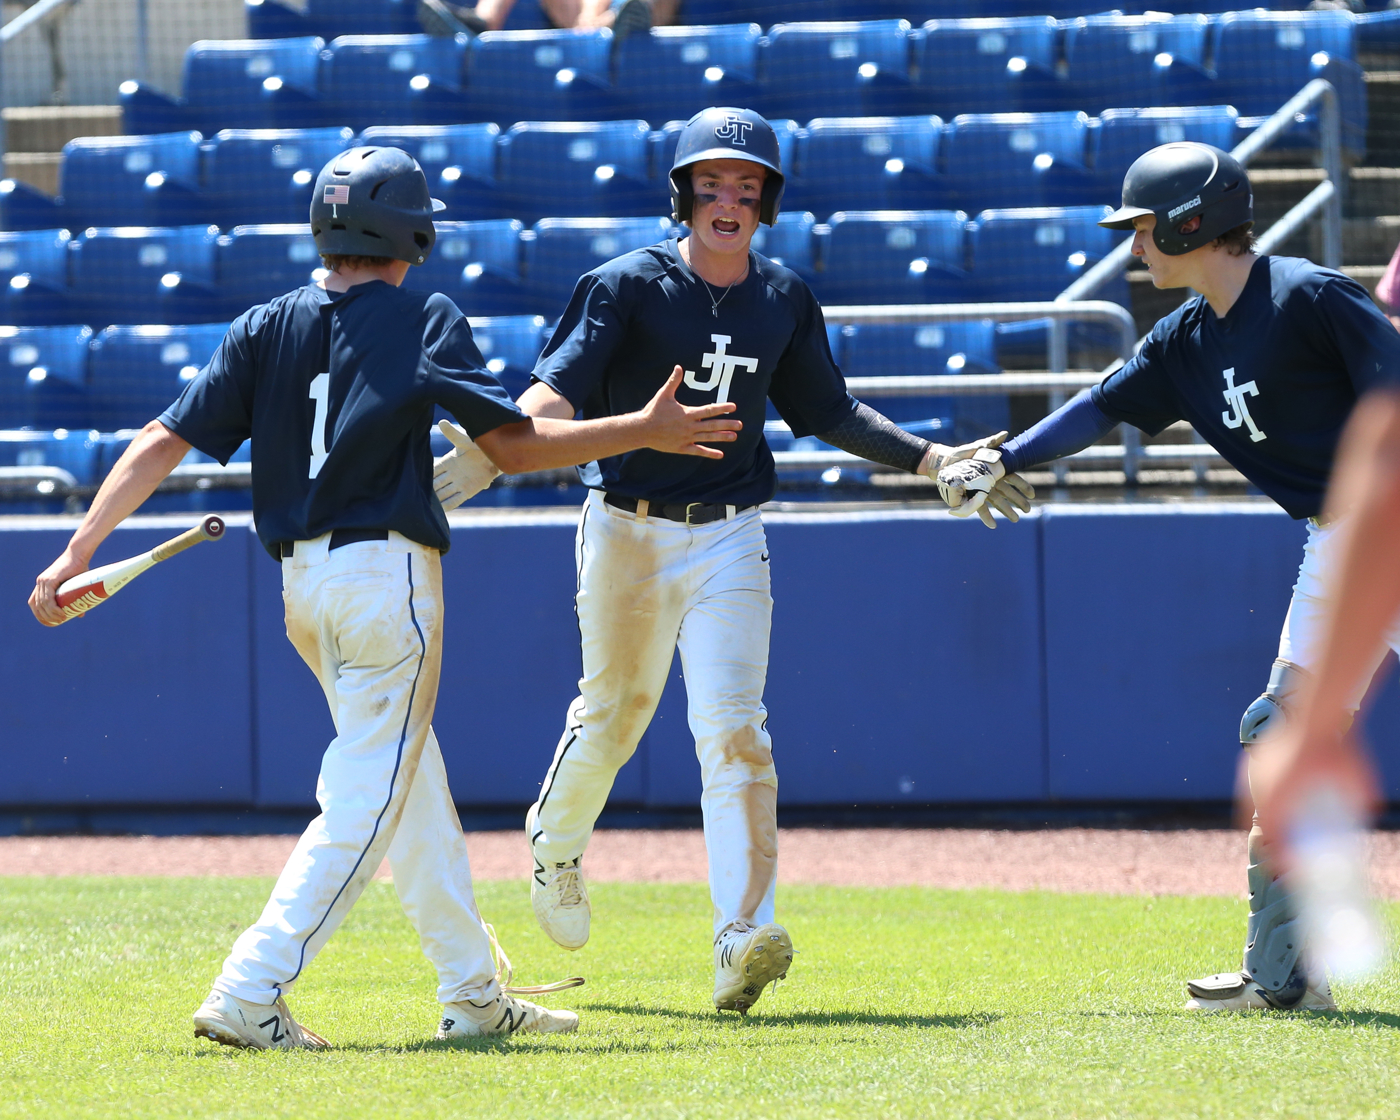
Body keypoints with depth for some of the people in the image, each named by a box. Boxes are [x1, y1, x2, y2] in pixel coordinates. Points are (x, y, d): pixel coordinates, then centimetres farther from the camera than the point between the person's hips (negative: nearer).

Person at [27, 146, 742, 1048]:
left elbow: (166, 441, 0)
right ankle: (250, 993, -15)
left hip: (302, 584, 7)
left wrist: (81, 551, -1)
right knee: (368, 798, -5)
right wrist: (644, 431, 0)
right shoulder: (424, 322, -6)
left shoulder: (267, 328, 7)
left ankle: (475, 992, 23)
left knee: (413, 782, 17)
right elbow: (514, 446, -9)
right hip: (388, 575, -7)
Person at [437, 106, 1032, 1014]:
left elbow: (826, 411, 17)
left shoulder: (785, 301, 4)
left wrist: (931, 459, 9)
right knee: (614, 710, 11)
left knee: (733, 727, -12)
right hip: (628, 531, -2)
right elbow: (554, 394, -18)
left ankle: (744, 939, -22)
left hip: (730, 538, 2)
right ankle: (556, 844, 44)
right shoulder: (628, 287, -9)